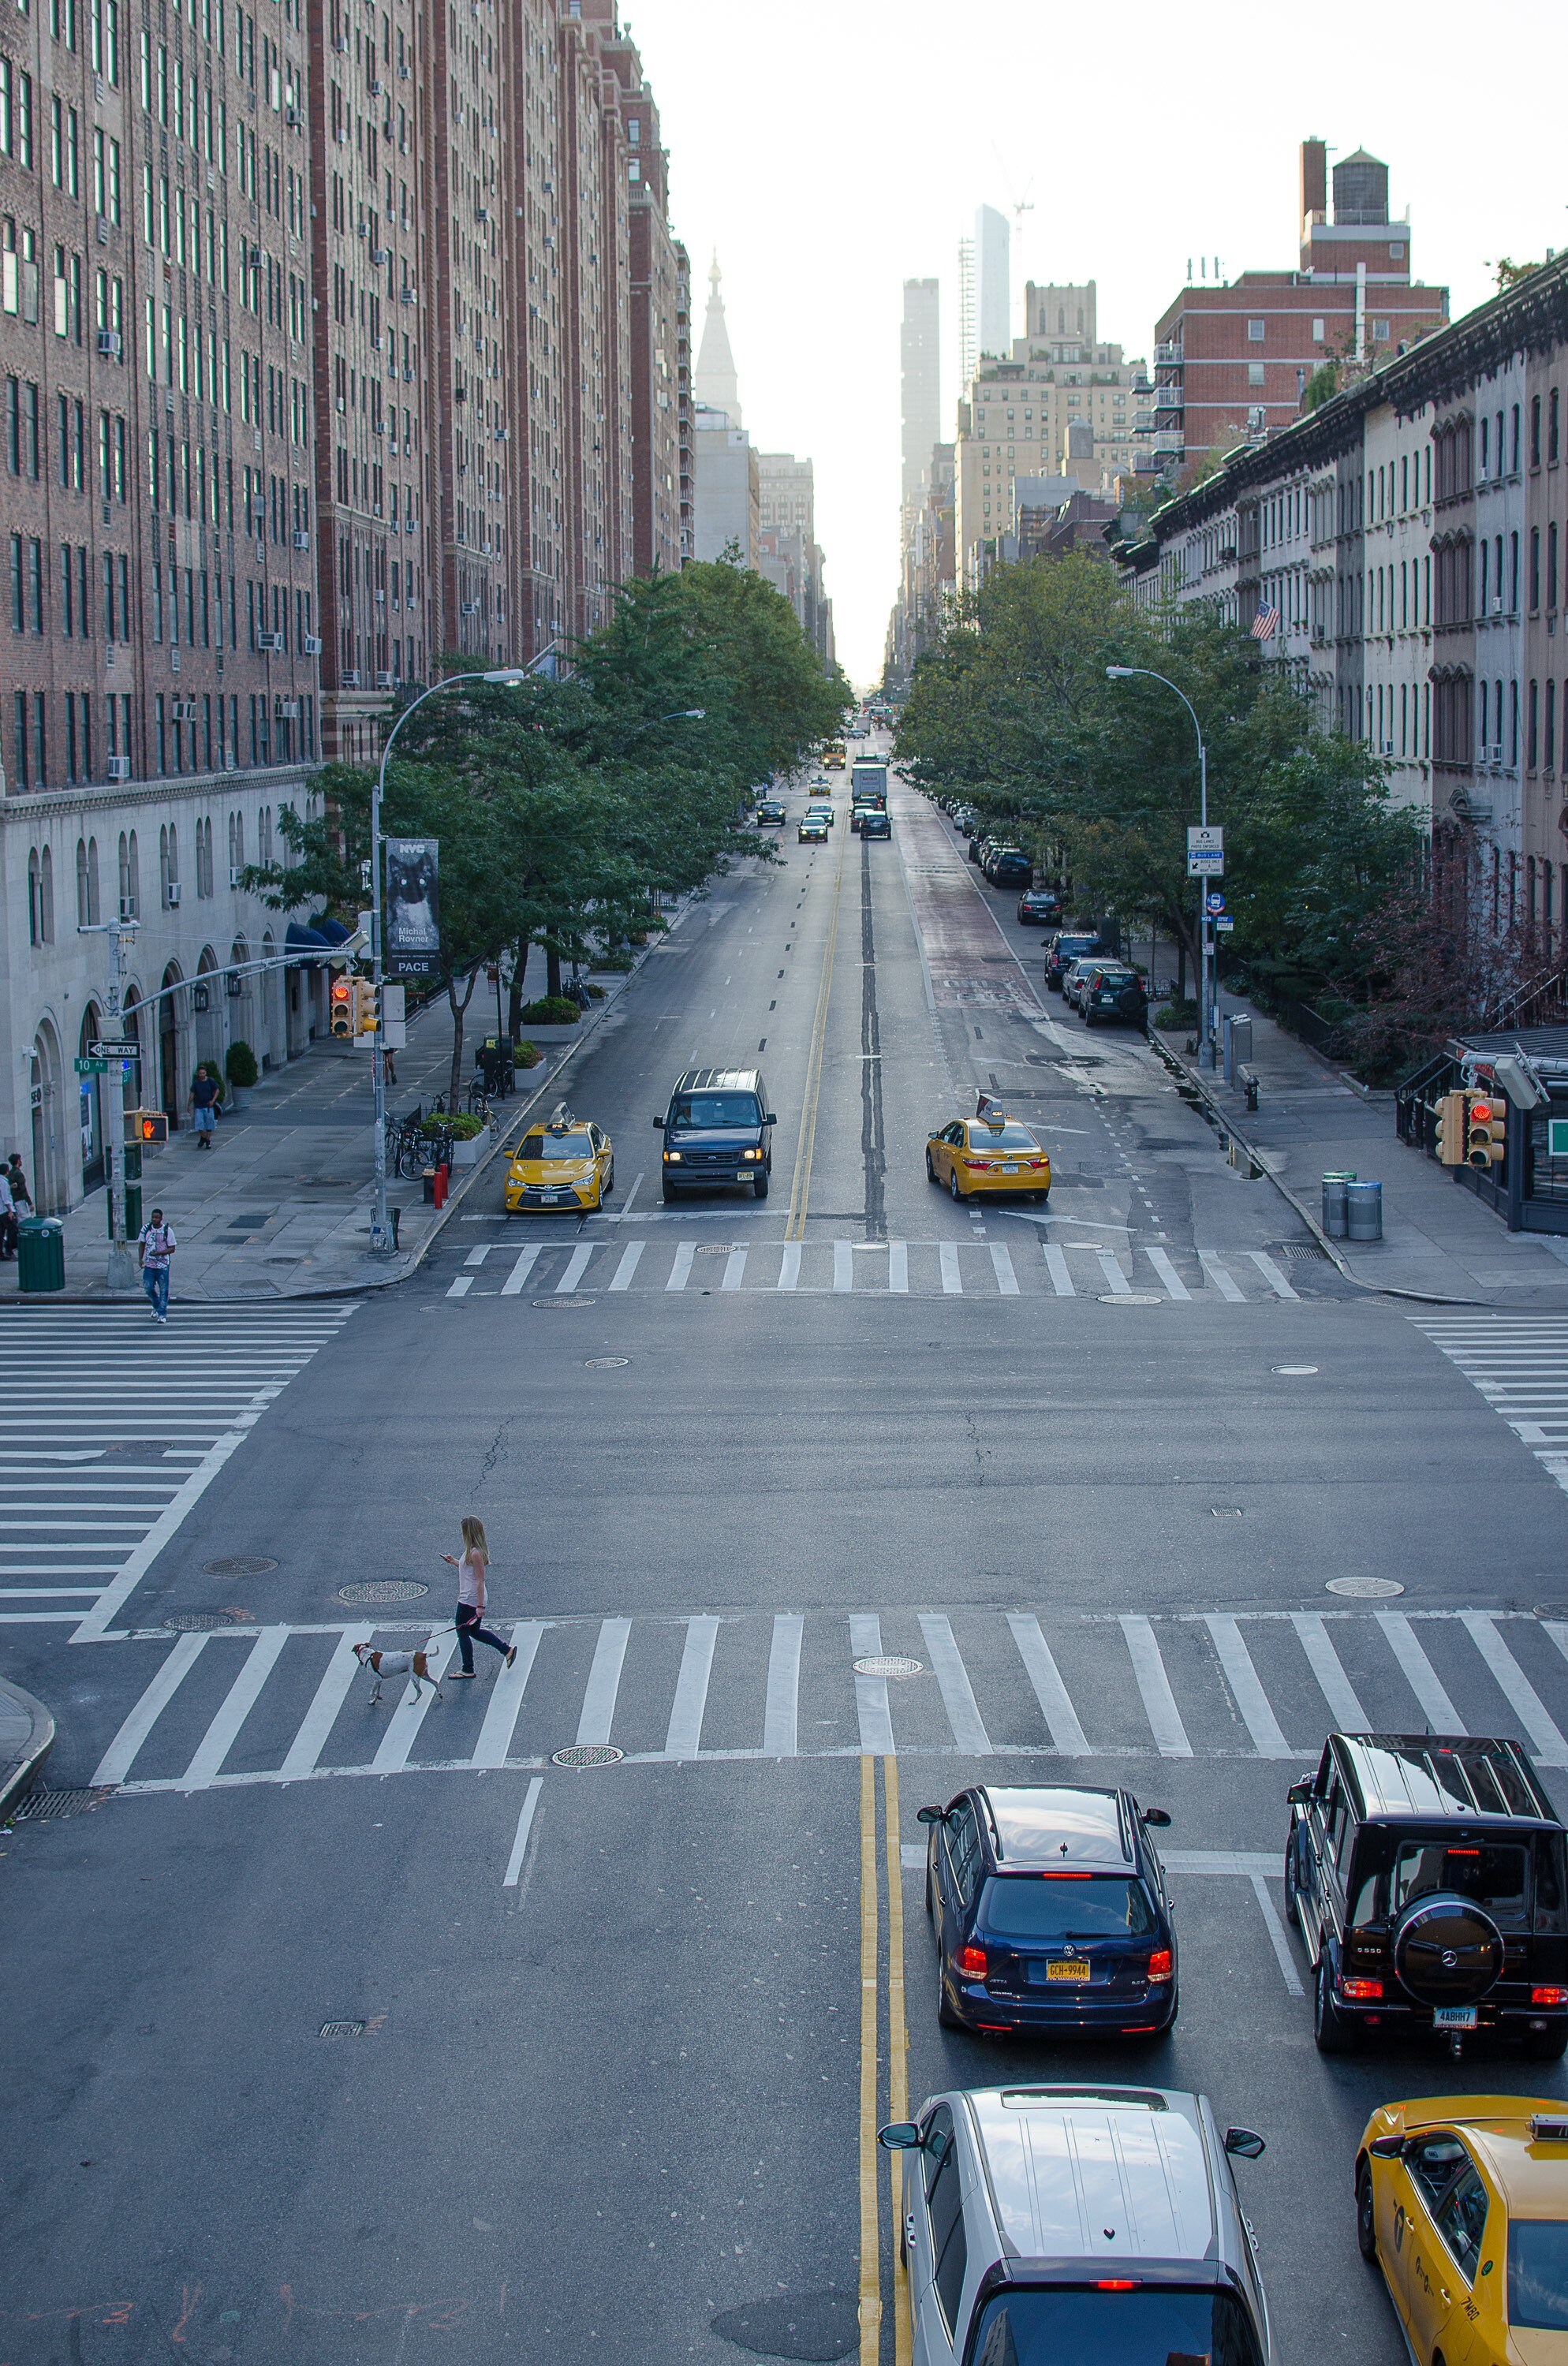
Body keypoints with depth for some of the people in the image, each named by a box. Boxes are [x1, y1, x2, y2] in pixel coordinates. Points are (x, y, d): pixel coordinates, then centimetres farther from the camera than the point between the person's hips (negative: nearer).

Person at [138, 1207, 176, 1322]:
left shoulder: (167, 1231, -7)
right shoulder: (146, 1229, 2)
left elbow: (172, 1248, -6)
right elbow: (142, 1244, 14)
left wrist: (158, 1253, -19)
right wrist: (141, 1258, 3)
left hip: (163, 1265, -3)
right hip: (149, 1264, 3)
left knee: (163, 1290, -1)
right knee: (148, 1287, 2)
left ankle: (162, 1314, 8)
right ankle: (156, 1306, 28)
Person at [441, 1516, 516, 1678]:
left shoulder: (475, 1554, -24)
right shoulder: (474, 1551, 6)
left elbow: (480, 1581, -24)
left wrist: (480, 1606, -23)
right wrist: (453, 1562, 27)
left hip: (469, 1602, -10)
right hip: (474, 1601, 10)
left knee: (463, 1633, 6)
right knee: (475, 1632, 22)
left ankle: (468, 1670, 18)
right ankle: (507, 1650, 24)